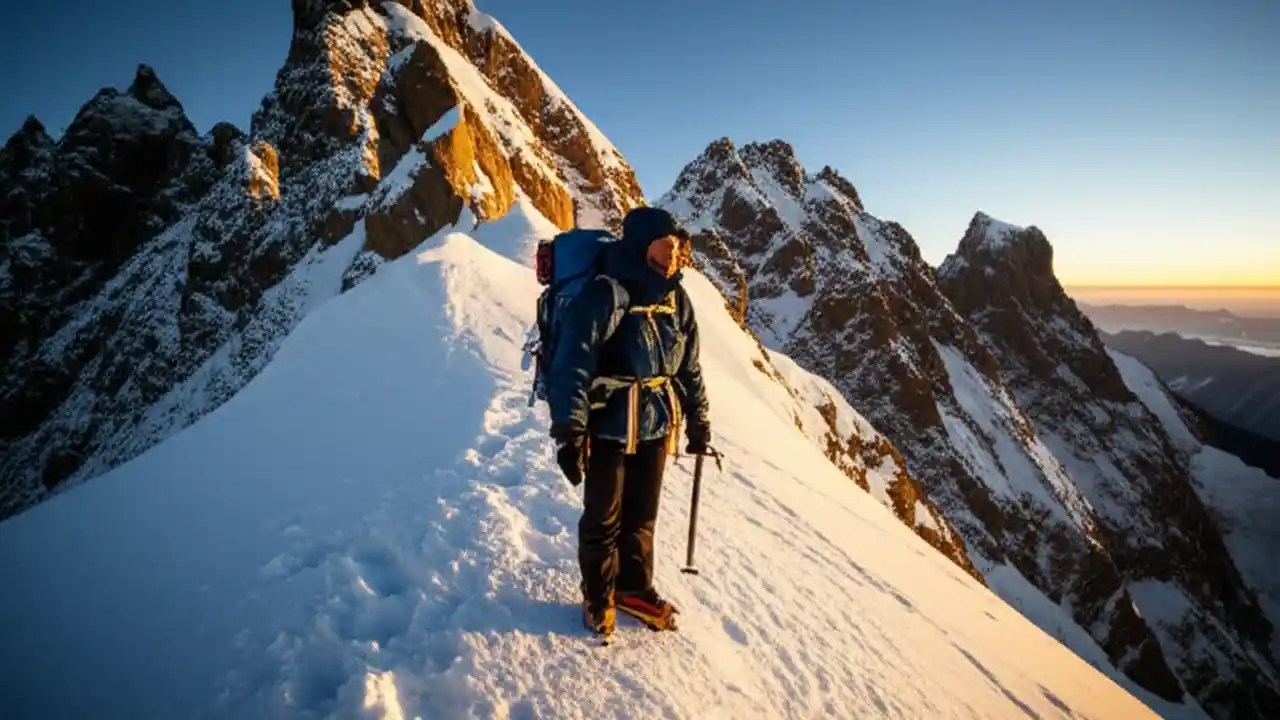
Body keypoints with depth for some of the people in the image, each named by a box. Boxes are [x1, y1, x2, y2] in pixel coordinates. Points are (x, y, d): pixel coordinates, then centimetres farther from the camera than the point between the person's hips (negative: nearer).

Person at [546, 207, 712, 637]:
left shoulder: (675, 299, 6)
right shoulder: (606, 294, -16)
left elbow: (689, 366, 15)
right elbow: (572, 365, -22)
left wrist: (698, 421, 18)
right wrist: (569, 432, -27)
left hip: (656, 426, 6)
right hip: (610, 428, -6)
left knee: (642, 516, 17)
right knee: (604, 517, 9)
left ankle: (634, 588, 38)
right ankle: (598, 597, 31)